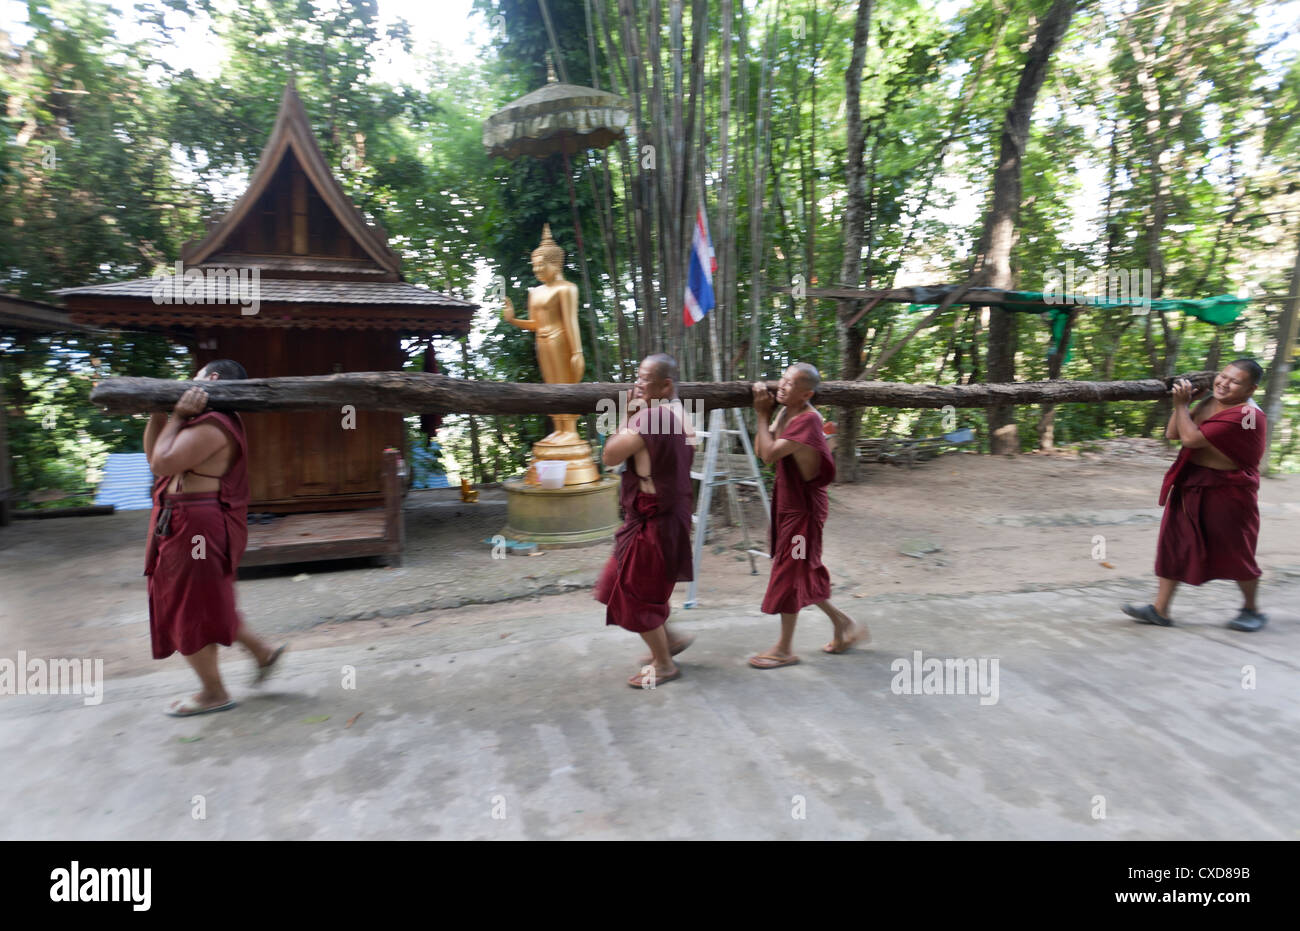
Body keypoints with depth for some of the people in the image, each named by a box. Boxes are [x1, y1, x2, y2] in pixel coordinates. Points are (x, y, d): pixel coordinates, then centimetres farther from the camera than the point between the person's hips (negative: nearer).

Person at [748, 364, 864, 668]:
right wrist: (764, 413, -2)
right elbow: (760, 451, 6)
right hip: (788, 502, 9)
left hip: (803, 506, -9)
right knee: (801, 571, 18)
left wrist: (762, 414, -18)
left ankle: (784, 649, 16)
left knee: (789, 573, 1)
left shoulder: (807, 420, -22)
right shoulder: (785, 413, 7)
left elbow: (769, 454, -27)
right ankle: (844, 624, 33)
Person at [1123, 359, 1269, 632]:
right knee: (1174, 545, 6)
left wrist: (1181, 404, -16)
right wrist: (1183, 402, -3)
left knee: (1235, 553, 8)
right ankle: (1160, 610, 11)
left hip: (1226, 492, -8)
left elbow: (1192, 438, -25)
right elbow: (1173, 433, 7)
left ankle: (1252, 610, 32)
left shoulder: (1245, 415, -21)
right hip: (1190, 486, 8)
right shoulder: (1211, 402, 7)